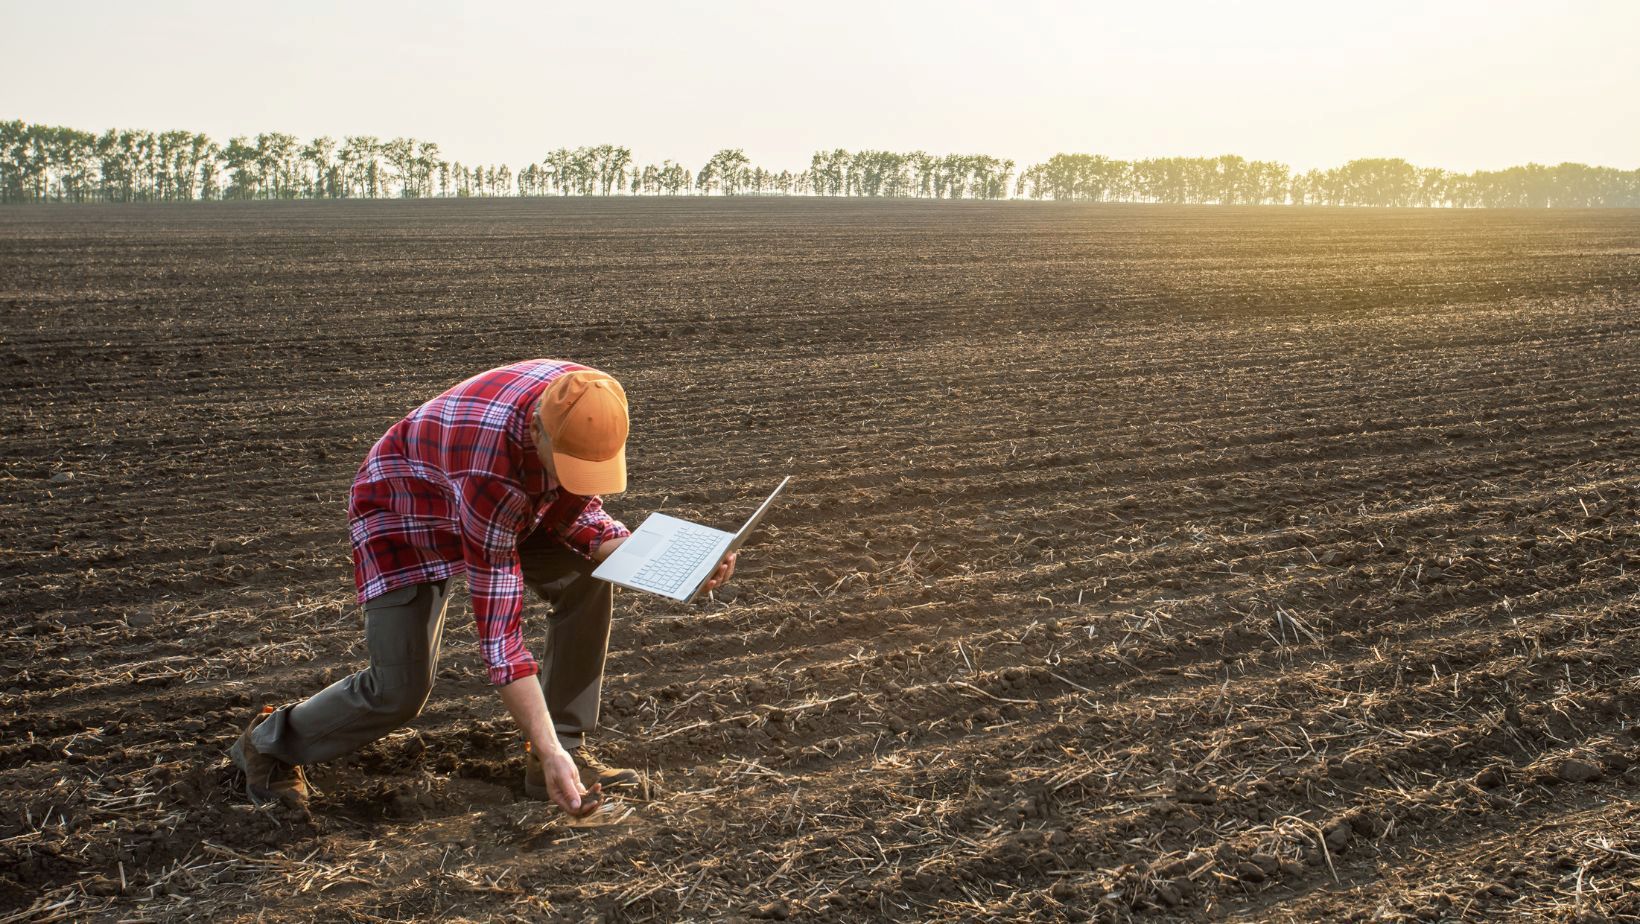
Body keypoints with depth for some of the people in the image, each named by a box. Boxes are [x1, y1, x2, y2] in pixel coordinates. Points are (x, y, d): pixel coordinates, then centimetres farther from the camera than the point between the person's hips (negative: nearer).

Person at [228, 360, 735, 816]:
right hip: (402, 510, -6)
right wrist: (548, 751, -39)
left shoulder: (586, 407, -25)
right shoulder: (490, 469, -43)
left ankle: (570, 746, -3)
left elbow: (577, 515, -7)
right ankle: (270, 743, 15)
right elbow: (498, 628, -39)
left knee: (589, 578, -14)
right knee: (400, 690, -12)